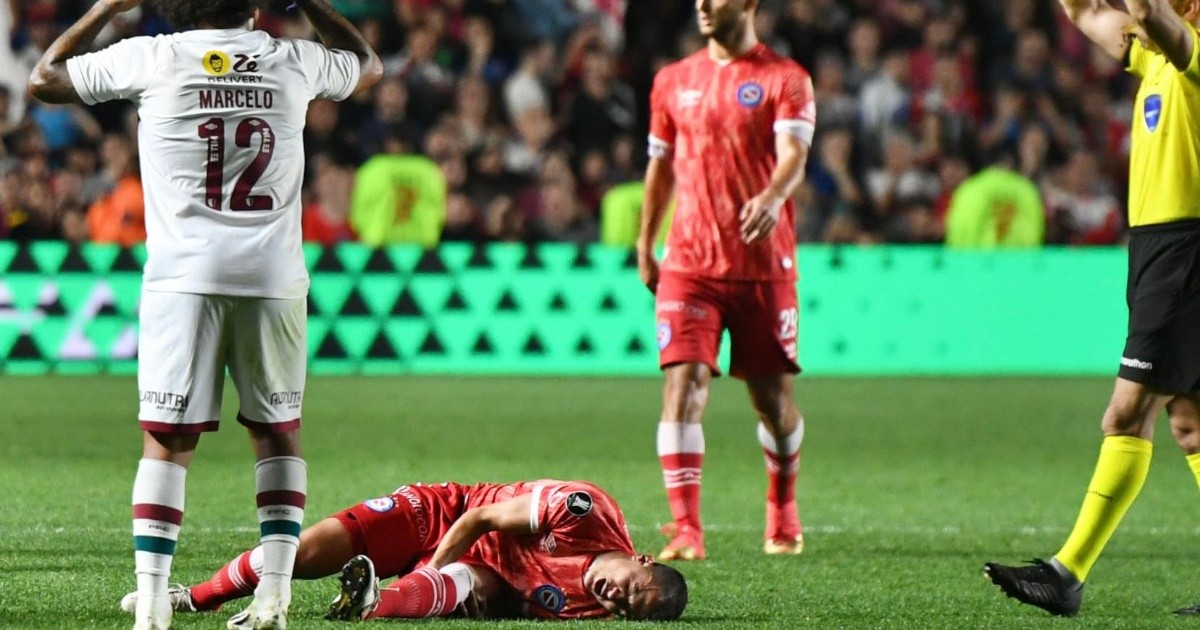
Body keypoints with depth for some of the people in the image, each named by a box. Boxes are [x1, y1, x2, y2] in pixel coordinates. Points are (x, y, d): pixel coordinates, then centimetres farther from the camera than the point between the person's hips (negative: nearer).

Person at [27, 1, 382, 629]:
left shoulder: (152, 58, 0)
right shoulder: (294, 61, 6)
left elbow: (44, 78, 15)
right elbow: (366, 64, 30)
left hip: (183, 276, -1)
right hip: (273, 276, 2)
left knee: (166, 438, 1)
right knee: (277, 431, 14)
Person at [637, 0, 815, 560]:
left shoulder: (784, 79, -1)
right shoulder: (672, 82, 11)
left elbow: (793, 156, -16)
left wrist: (772, 197, -36)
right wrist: (644, 247, 18)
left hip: (764, 266, -2)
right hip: (689, 263, 2)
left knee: (772, 395, 8)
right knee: (683, 383, -13)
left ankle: (783, 516, 32)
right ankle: (686, 529, -17)